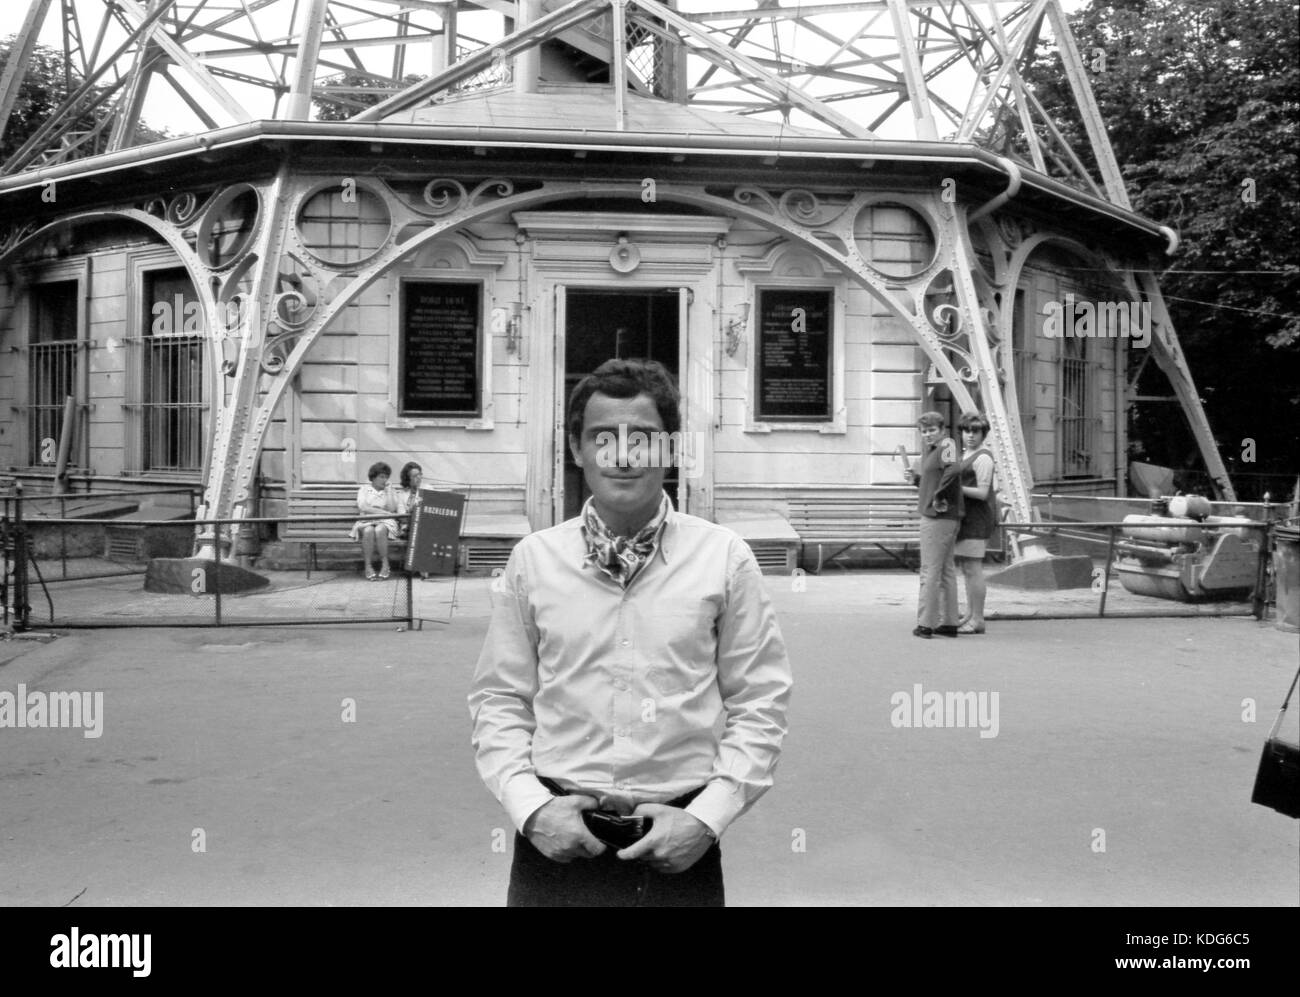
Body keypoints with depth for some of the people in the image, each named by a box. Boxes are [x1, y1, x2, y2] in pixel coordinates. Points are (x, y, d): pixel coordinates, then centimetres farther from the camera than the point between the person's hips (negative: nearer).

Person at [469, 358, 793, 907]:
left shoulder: (725, 558, -3)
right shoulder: (532, 560, 0)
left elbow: (759, 703, -1)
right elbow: (499, 700, 3)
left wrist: (706, 817, -9)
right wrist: (530, 807, -8)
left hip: (680, 845, 0)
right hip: (557, 840, 1)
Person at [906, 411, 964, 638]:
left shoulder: (947, 445, -12)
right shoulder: (931, 449, 17)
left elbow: (954, 469, -32)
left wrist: (938, 496, -24)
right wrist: (917, 478, 12)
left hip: (938, 517, -10)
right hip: (934, 516, 10)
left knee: (930, 571, -5)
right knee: (946, 570, 13)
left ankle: (925, 624, -1)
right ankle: (949, 623, 19)